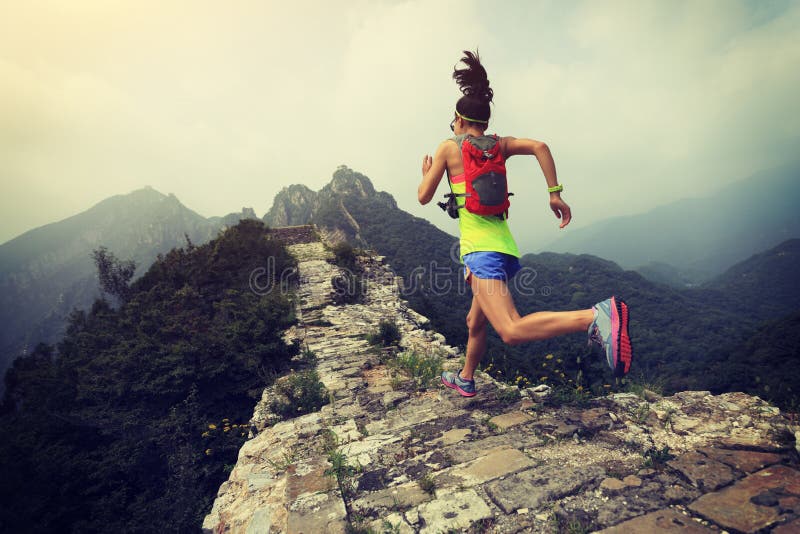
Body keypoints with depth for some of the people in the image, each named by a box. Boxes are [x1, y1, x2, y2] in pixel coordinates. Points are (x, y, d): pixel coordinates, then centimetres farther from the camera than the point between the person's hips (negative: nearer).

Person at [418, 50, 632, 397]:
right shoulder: (498, 145, 15)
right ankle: (465, 380, 42)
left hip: (480, 249, -7)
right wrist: (555, 193, -2)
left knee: (512, 332, -19)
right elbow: (539, 146, -2)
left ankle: (596, 317, -35)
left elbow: (424, 197, 5)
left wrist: (426, 173, 25)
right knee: (475, 322, 24)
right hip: (505, 247, 8)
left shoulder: (449, 147, 4)